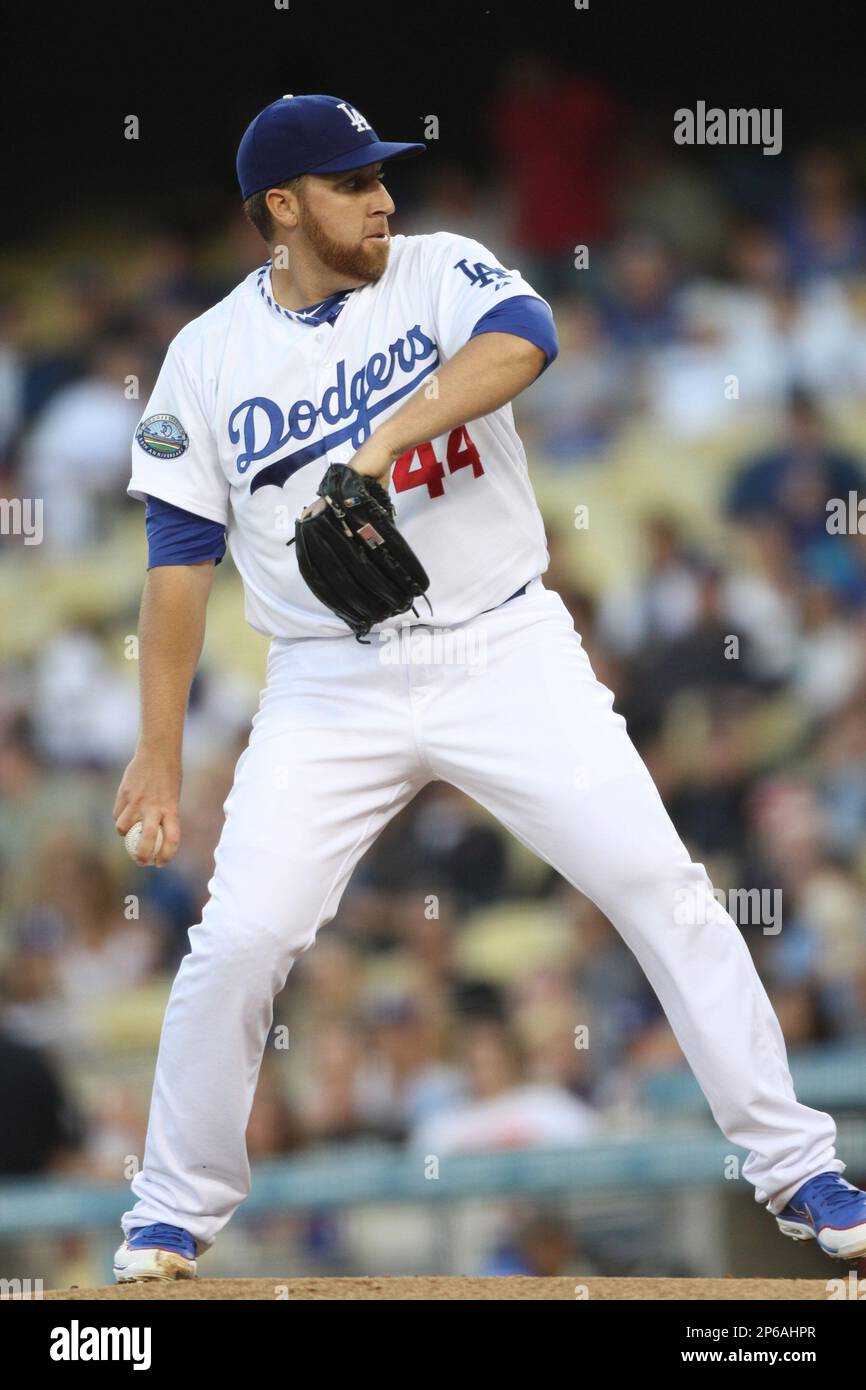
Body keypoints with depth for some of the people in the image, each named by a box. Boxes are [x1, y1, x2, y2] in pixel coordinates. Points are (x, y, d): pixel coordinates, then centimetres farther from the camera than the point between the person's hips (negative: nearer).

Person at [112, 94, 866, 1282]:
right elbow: (181, 560, 3)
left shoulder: (442, 273, -1)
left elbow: (522, 338, -25)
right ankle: (173, 1215, 11)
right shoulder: (209, 359, 2)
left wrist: (388, 438, -38)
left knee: (660, 883, -8)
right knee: (240, 939, -9)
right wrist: (159, 752, -1)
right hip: (332, 685, 0)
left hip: (506, 655, 0)